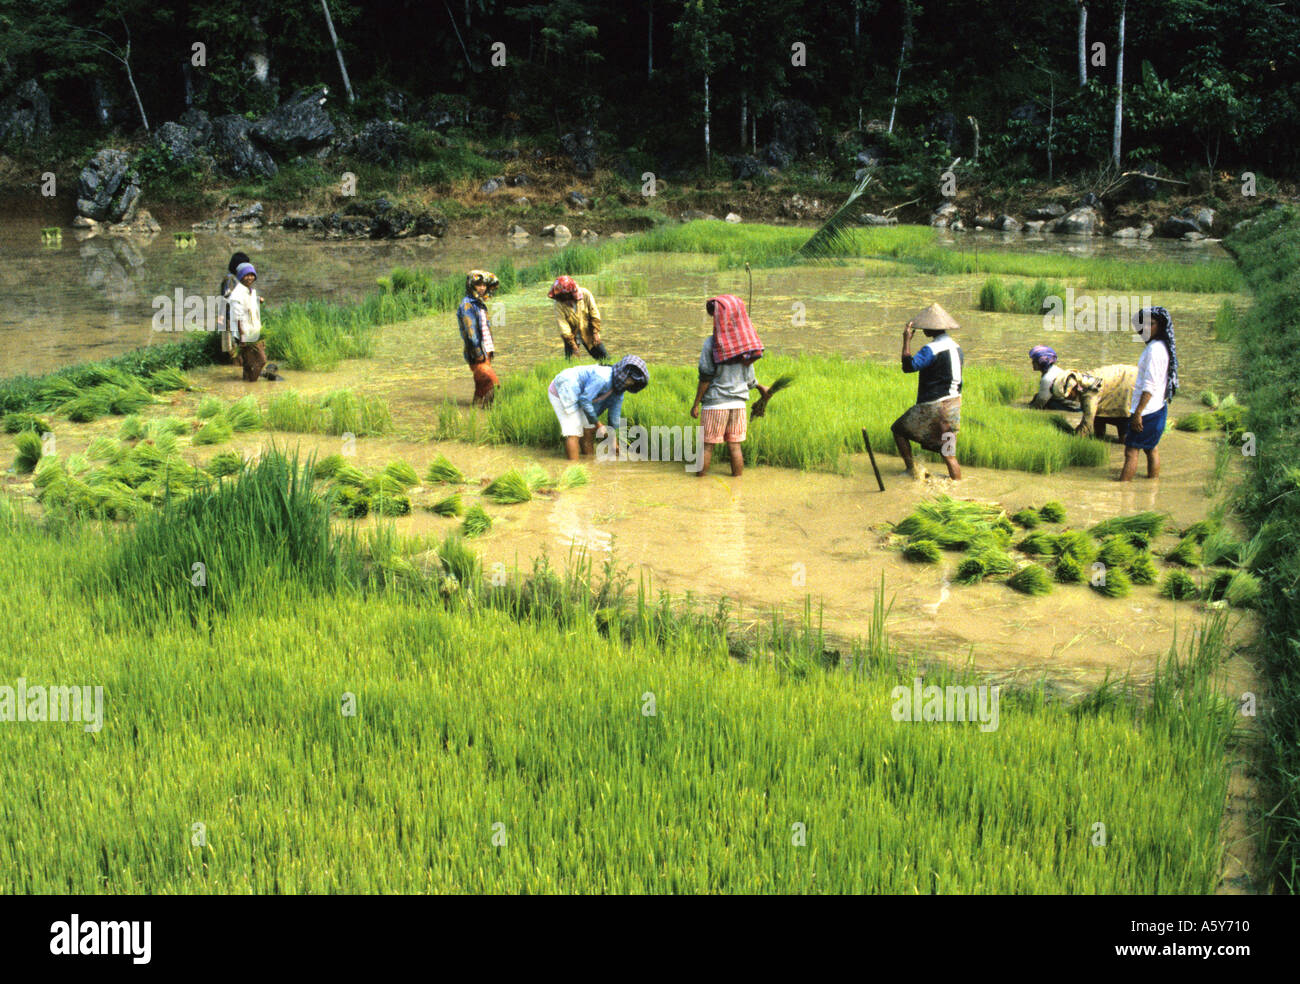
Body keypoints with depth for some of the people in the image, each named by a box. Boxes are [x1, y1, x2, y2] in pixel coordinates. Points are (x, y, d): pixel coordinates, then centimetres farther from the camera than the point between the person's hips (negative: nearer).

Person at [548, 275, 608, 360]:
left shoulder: (585, 294, -17)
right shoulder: (559, 304, -22)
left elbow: (594, 314, -7)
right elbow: (562, 325, -22)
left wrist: (595, 332, -10)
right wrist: (572, 344, -24)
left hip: (588, 334, 1)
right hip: (572, 336, -1)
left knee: (604, 358, 6)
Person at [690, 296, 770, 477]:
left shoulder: (711, 343, -11)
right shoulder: (746, 342, 1)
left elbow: (705, 377, -11)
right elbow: (749, 377, 6)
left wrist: (696, 403, -4)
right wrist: (760, 387, 27)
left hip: (715, 403, -4)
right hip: (738, 402, 4)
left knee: (707, 446, 4)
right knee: (735, 446, 9)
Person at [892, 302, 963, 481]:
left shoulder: (932, 349, -17)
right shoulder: (956, 347, 11)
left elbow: (909, 365, -27)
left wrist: (907, 340, -20)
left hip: (933, 405, -8)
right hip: (953, 404, 8)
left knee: (898, 429, 13)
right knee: (949, 454, 9)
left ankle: (912, 470, 9)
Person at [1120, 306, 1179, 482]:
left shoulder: (1154, 349, -18)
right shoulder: (1164, 347, 13)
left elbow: (1150, 386, -22)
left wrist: (1138, 413, -23)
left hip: (1147, 410, -10)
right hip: (1158, 408, 10)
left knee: (1131, 451, -8)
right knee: (1151, 449, 16)